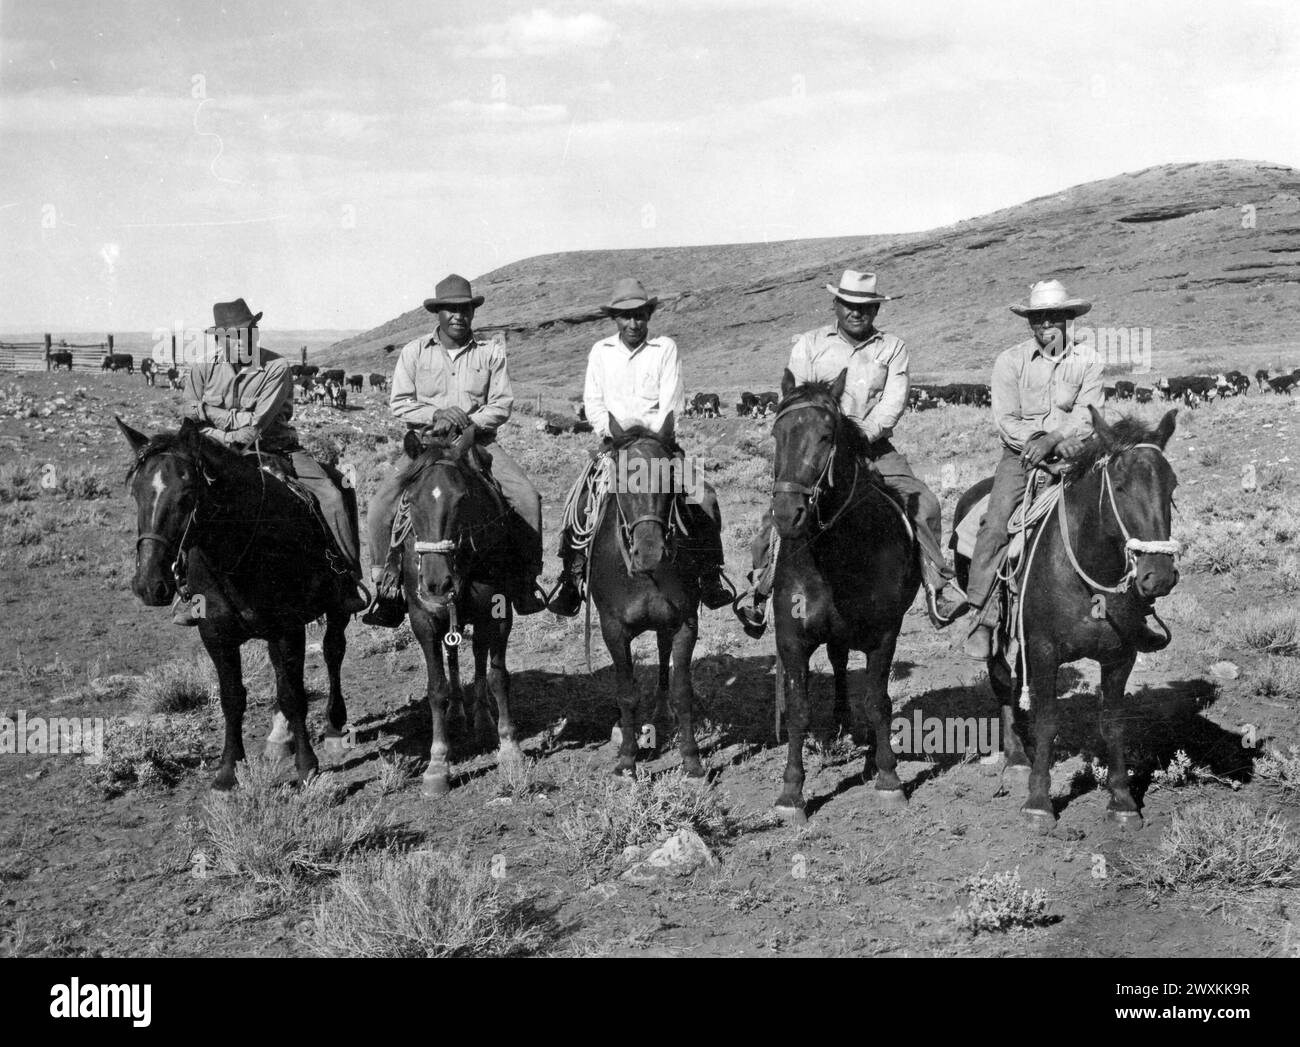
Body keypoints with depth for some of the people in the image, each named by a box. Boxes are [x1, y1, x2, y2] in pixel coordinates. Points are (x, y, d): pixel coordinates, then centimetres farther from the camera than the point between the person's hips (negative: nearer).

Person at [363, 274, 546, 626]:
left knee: (527, 497, -19)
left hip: (478, 440, 0)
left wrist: (469, 421, -15)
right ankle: (386, 581, -7)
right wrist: (435, 415, -14)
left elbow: (502, 403, 2)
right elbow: (398, 402, 2)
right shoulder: (414, 351, 5)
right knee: (382, 502, -20)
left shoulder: (491, 351, 5)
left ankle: (525, 579, -5)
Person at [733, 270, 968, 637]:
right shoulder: (810, 344, 10)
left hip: (874, 446, 1)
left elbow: (894, 401, -2)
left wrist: (865, 433, -19)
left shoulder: (892, 348, 9)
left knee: (923, 502, -16)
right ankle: (759, 585, -12)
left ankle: (939, 587, -12)